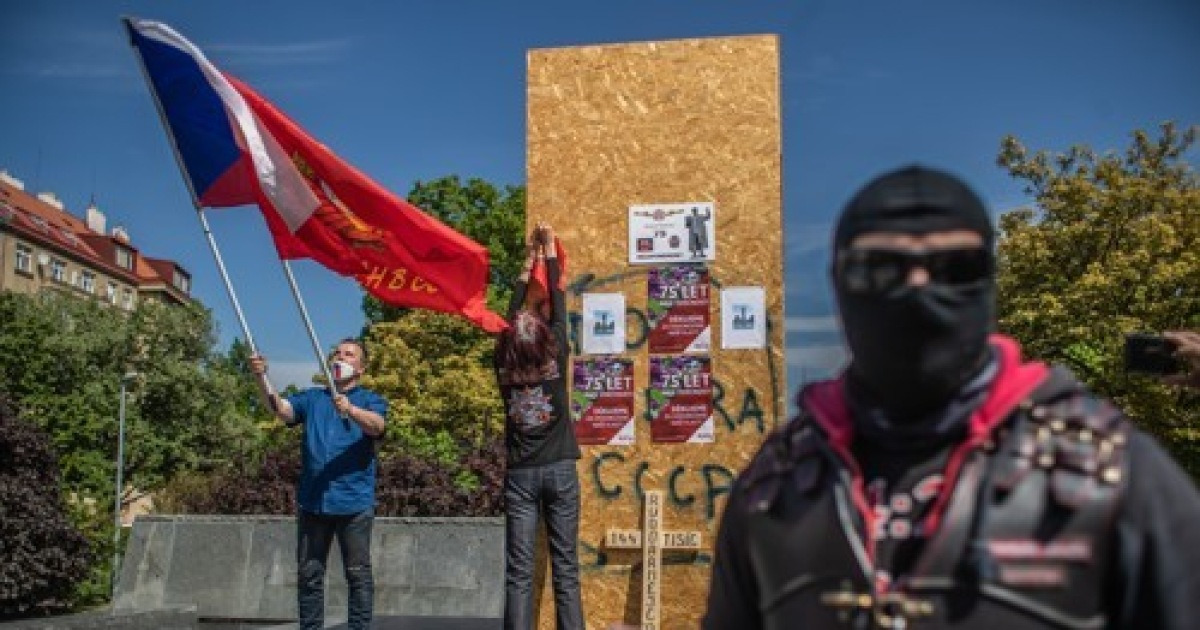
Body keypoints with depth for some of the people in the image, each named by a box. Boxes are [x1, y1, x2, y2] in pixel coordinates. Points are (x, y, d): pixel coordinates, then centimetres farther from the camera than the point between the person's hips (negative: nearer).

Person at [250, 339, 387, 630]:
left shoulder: (371, 400, 7)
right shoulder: (312, 398, 16)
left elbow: (376, 426, -15)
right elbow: (282, 409, -3)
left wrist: (351, 410, -36)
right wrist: (262, 379, -21)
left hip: (354, 503, -3)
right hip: (311, 501, 3)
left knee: (358, 574, 0)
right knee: (309, 573, 8)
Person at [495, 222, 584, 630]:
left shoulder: (504, 364, -3)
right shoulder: (556, 356, -6)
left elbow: (511, 319, 12)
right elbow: (558, 305, 5)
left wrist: (529, 263, 21)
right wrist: (550, 253, 17)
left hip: (520, 474, 1)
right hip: (560, 470, -1)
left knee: (519, 572, 1)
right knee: (565, 569, 2)